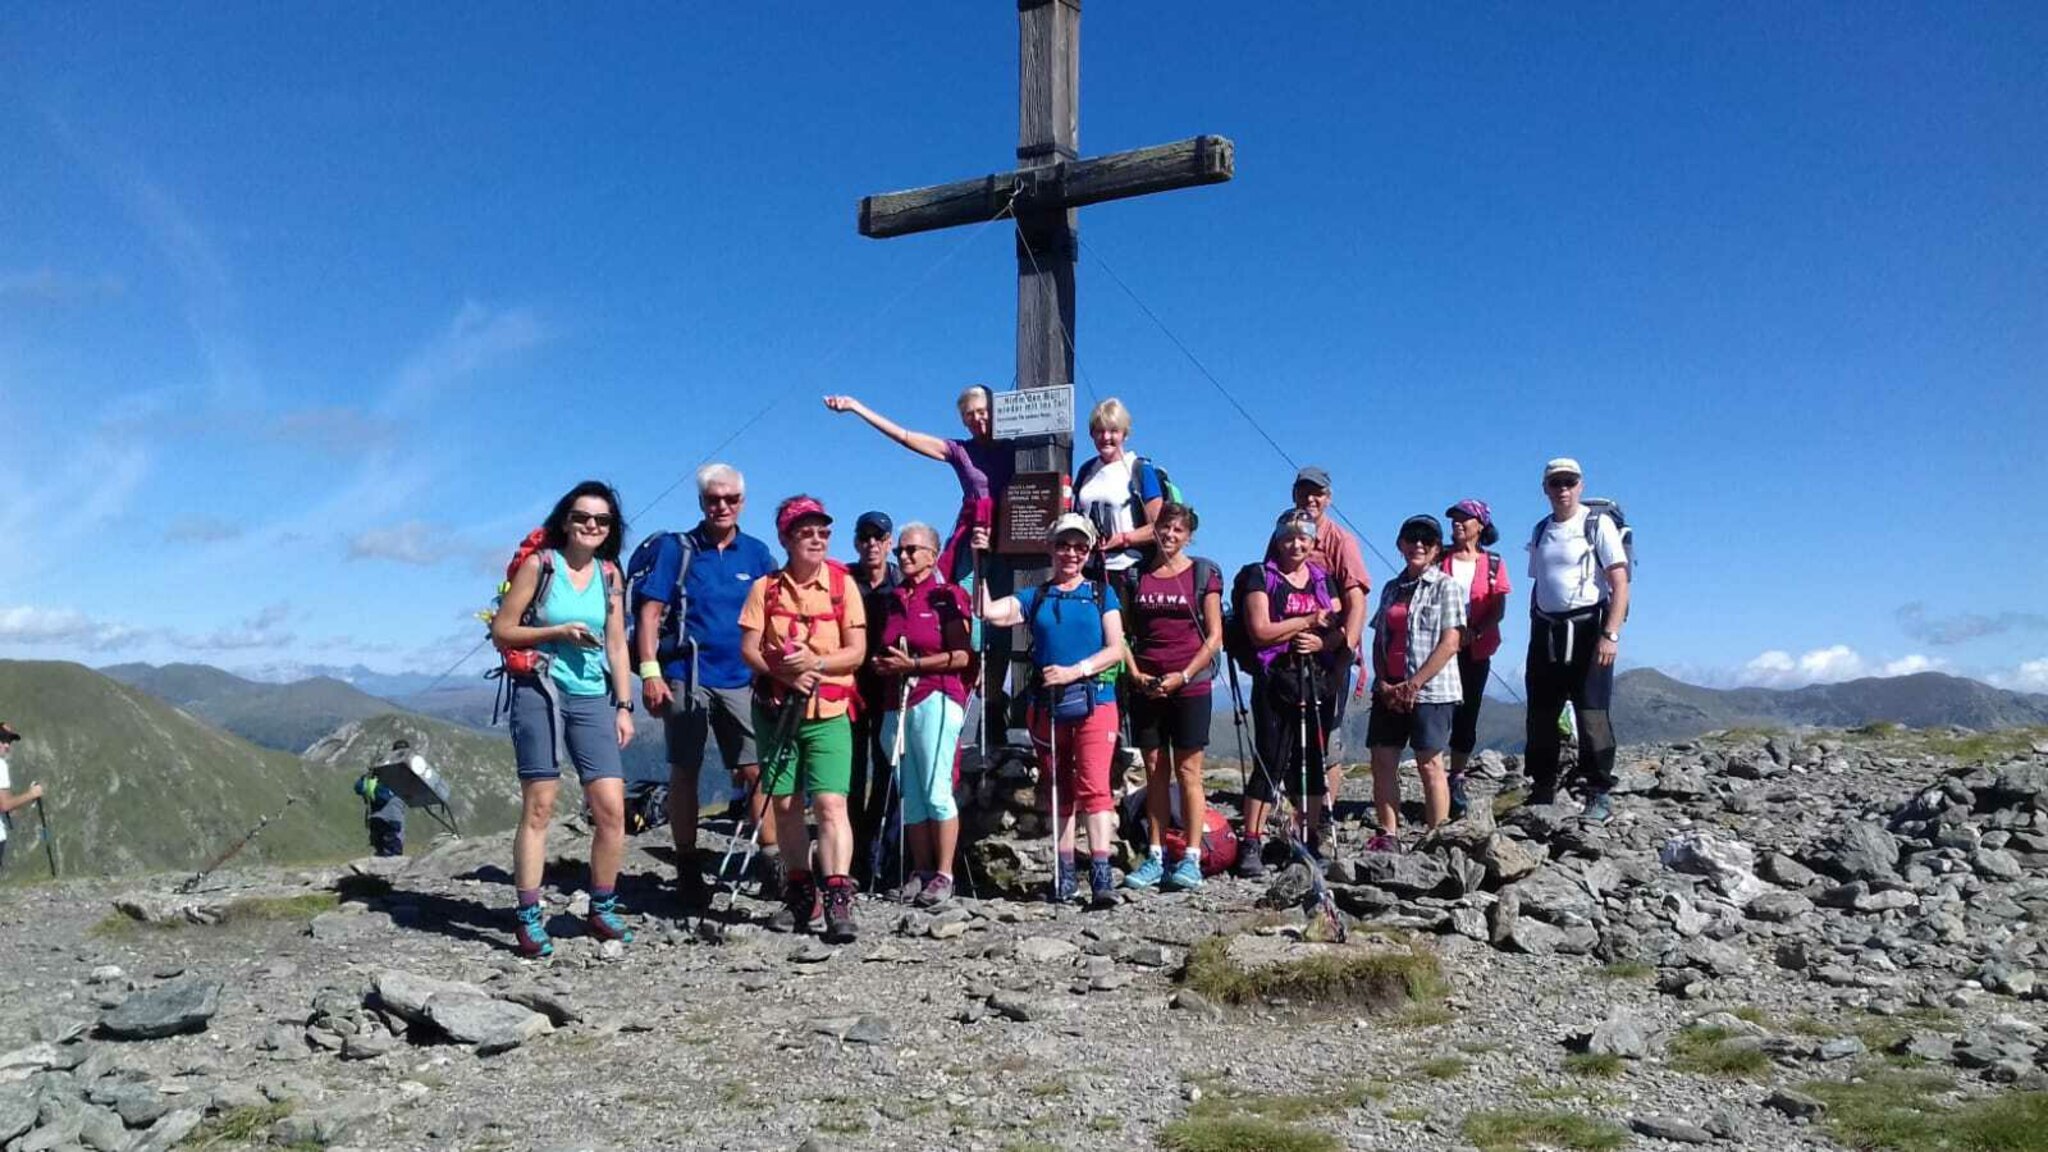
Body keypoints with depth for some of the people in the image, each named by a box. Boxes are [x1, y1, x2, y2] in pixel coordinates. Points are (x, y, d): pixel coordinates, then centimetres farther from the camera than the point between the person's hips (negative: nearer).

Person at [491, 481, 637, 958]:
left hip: (593, 699, 4)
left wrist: (624, 707, 6)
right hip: (539, 692, -4)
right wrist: (559, 632, -13)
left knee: (612, 808, -3)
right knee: (539, 807, -3)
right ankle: (529, 919, 4)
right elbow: (502, 630, -2)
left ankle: (602, 909, 13)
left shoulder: (609, 574, 10)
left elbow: (617, 646, 12)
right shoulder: (540, 564, -1)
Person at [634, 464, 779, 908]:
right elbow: (650, 611, -2)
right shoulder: (676, 548, 3)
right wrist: (650, 672, -11)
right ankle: (687, 869, 14)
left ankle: (771, 864, 4)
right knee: (684, 771, 5)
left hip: (741, 680, 2)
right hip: (686, 676, -2)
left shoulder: (757, 554, 10)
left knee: (754, 772, -2)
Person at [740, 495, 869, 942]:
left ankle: (837, 902, -15)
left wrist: (817, 663, -19)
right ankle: (801, 894, 23)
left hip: (828, 712, -2)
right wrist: (786, 672, -16)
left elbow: (857, 651, -2)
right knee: (785, 803, 9)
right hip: (776, 708, 2)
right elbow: (749, 649, 0)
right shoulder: (766, 587, 5)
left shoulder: (842, 584, 1)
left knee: (830, 803, -13)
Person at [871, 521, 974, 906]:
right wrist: (880, 664, 2)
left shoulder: (947, 596, -2)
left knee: (936, 790, -8)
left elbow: (961, 657, -9)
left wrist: (911, 665, -12)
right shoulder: (891, 600, 16)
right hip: (896, 702, 6)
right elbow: (878, 650, 24)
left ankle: (944, 875, -1)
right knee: (909, 794, 7)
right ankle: (921, 872, 14)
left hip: (935, 700, -6)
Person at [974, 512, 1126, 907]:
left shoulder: (1102, 593, 9)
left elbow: (1115, 649, 1)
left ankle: (1101, 876, -18)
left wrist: (1074, 672, -11)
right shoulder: (1034, 598, 12)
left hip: (1093, 702, -3)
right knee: (1059, 793, 9)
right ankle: (1064, 875, 15)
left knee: (1093, 787, -14)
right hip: (1046, 706, 3)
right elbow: (989, 613, -3)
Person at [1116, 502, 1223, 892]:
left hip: (1190, 685, -3)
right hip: (1146, 686, 3)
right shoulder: (1136, 575, 10)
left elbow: (1214, 636, 0)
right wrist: (1135, 672, -4)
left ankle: (1191, 859, 1)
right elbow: (1122, 632, 10)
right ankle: (1155, 857, 10)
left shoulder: (1204, 573, 3)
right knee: (1154, 772, 6)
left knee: (1187, 771, -2)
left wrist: (1183, 676, -10)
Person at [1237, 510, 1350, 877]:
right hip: (1276, 680, -4)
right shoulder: (1261, 577, 1)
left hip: (1319, 680, 4)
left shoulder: (1324, 579, 15)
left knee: (1313, 761, 8)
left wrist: (1321, 642, -13)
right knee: (1272, 761, -6)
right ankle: (1251, 845, -3)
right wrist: (1311, 620, -7)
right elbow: (1260, 631, -10)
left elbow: (1339, 631, 9)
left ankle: (1312, 840, 18)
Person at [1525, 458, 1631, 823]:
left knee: (1591, 715, -6)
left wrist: (1610, 635, -18)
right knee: (1540, 716, 8)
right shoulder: (1541, 531, 15)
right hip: (1545, 632, 6)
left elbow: (1620, 584, -9)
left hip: (1586, 629, -6)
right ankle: (1542, 792, 17)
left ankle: (1599, 796, 1)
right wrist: (1535, 634, 15)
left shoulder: (1598, 524, -4)